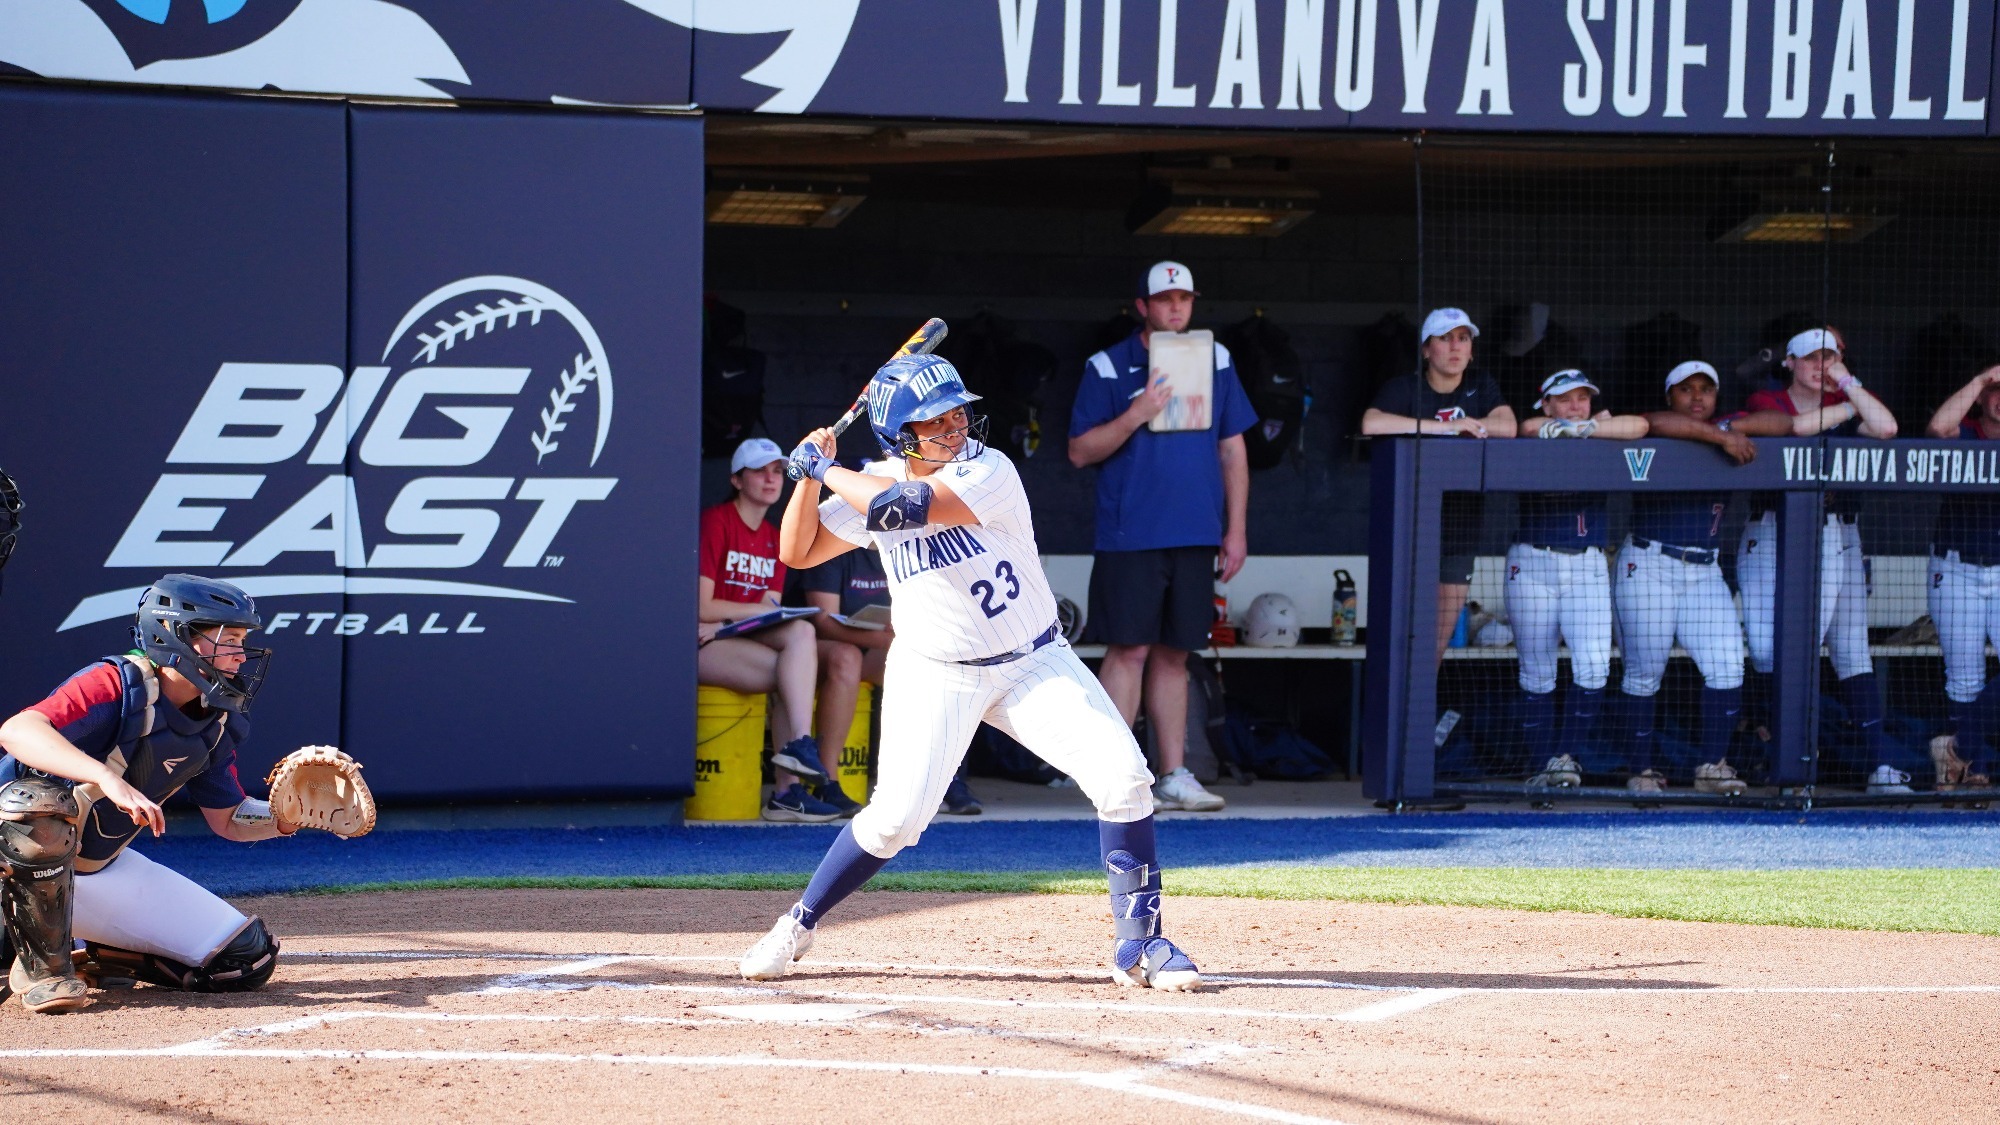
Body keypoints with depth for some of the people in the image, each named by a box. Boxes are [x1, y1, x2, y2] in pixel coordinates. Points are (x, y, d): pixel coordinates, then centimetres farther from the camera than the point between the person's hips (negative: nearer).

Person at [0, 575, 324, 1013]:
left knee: (247, 959, -2)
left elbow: (227, 819, 10)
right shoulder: (118, 686, -24)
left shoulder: (216, 722, 0)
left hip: (99, 868, 7)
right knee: (40, 803, -44)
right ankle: (40, 962, -22)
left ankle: (97, 959, 14)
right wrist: (107, 778, -53)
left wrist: (284, 817, -12)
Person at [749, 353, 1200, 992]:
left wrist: (824, 468, -18)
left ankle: (1138, 943, -6)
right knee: (895, 817, -11)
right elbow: (798, 551, 4)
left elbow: (902, 507, -32)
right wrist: (813, 474, -10)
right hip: (934, 674, 1)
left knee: (1123, 777, -18)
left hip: (1034, 663, -1)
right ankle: (798, 925, 11)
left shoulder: (988, 473, -19)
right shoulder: (875, 485, -3)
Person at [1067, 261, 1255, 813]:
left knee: (1173, 654, 8)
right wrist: (1134, 417, -17)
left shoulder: (1216, 363, 12)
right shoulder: (1108, 368, 0)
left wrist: (1235, 530, 10)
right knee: (1129, 650, -7)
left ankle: (1174, 775, 11)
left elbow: (1233, 449, 15)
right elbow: (1080, 451, -2)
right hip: (1130, 535, -4)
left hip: (1195, 537, 4)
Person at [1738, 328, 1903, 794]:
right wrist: (1846, 408, -2)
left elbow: (1886, 428, -9)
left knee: (1851, 650, -2)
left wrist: (1848, 383, -3)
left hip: (1835, 539, 1)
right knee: (1765, 648, -9)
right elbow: (1794, 427, -17)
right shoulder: (1766, 402, 4)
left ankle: (1882, 763, -5)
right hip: (1771, 535, -1)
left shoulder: (1846, 407, 11)